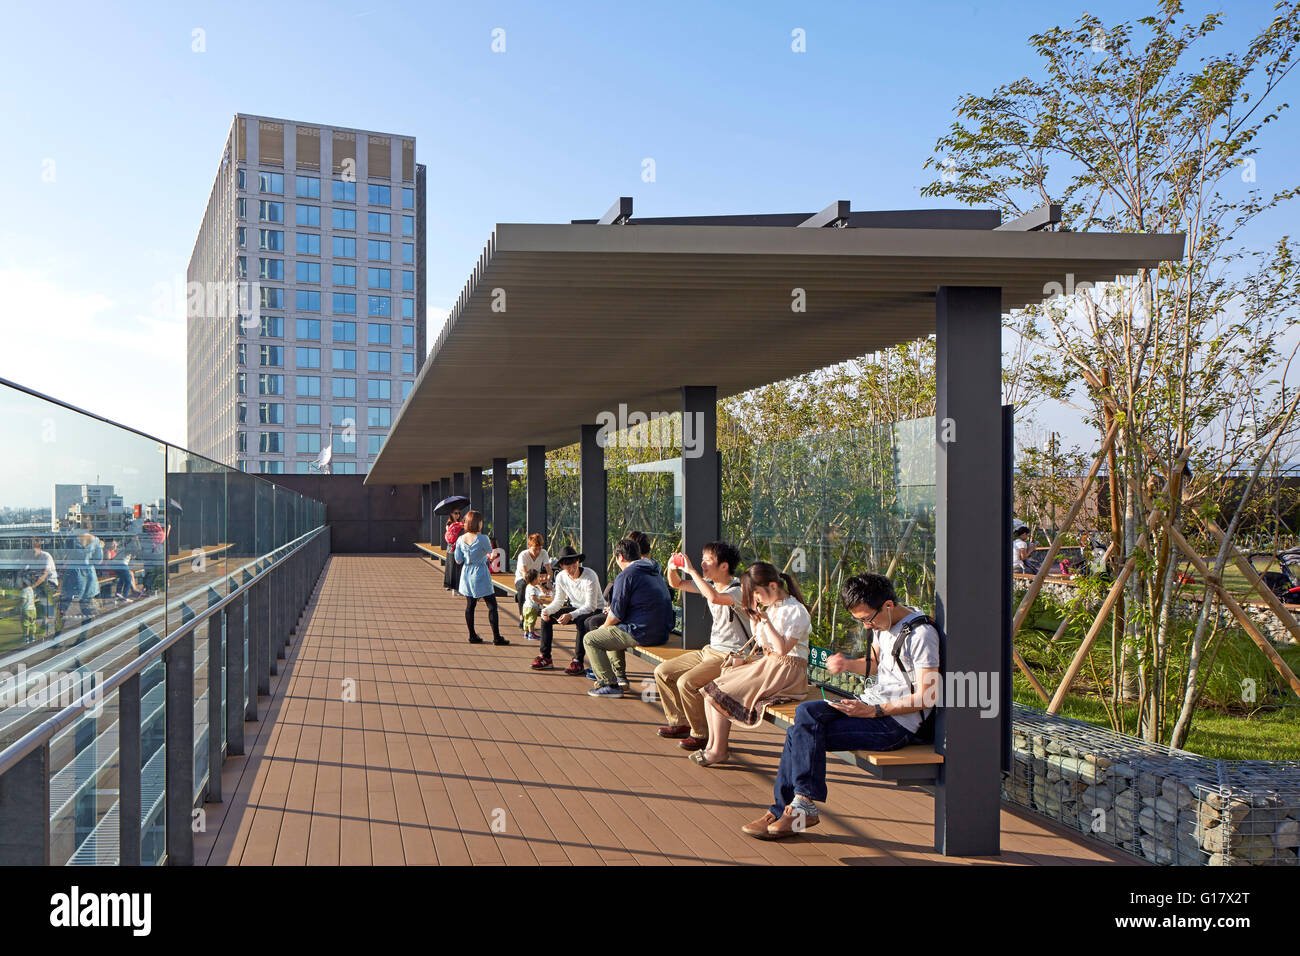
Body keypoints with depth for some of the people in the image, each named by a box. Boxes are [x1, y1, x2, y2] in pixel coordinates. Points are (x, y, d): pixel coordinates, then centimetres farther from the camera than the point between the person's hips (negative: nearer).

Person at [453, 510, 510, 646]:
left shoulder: (461, 539, -1)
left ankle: (472, 636, 18)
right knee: (492, 605, 1)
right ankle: (496, 637, 0)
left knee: (470, 605, 13)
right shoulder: (482, 538, -16)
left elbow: (458, 561, 4)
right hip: (480, 574, -5)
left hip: (467, 574, 5)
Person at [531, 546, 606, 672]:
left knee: (581, 621, -38)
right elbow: (558, 601, 1)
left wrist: (571, 615, -40)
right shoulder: (561, 577, -7)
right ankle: (545, 657, -1)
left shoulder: (589, 576, -25)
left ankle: (578, 661, -28)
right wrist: (546, 610, -21)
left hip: (596, 610, -7)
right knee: (546, 617, -7)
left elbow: (590, 606, -27)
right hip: (576, 608, 7)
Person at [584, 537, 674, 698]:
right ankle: (620, 676, 34)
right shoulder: (654, 572, 15)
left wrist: (604, 626, 8)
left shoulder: (626, 575, -13)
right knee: (611, 632, 32)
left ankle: (610, 684, -2)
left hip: (642, 634, -9)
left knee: (590, 639, 2)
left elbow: (616, 614, -13)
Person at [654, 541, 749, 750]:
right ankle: (681, 723, 20)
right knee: (662, 672, 7)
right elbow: (677, 584, 20)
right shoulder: (709, 584, 7)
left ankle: (702, 734, -7)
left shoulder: (738, 591, -20)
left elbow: (715, 598, -42)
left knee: (686, 682, -26)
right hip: (711, 650, 9)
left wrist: (692, 571, -33)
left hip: (732, 657, -9)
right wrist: (672, 568, -2)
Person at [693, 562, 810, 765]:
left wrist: (765, 620, -20)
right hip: (767, 664, 9)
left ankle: (718, 751, -4)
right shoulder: (770, 608, 13)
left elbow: (782, 649, -21)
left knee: (721, 693, -17)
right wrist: (755, 619, 7)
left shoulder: (796, 611, -14)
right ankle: (712, 744, 1)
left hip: (786, 673, -9)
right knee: (711, 688, -3)